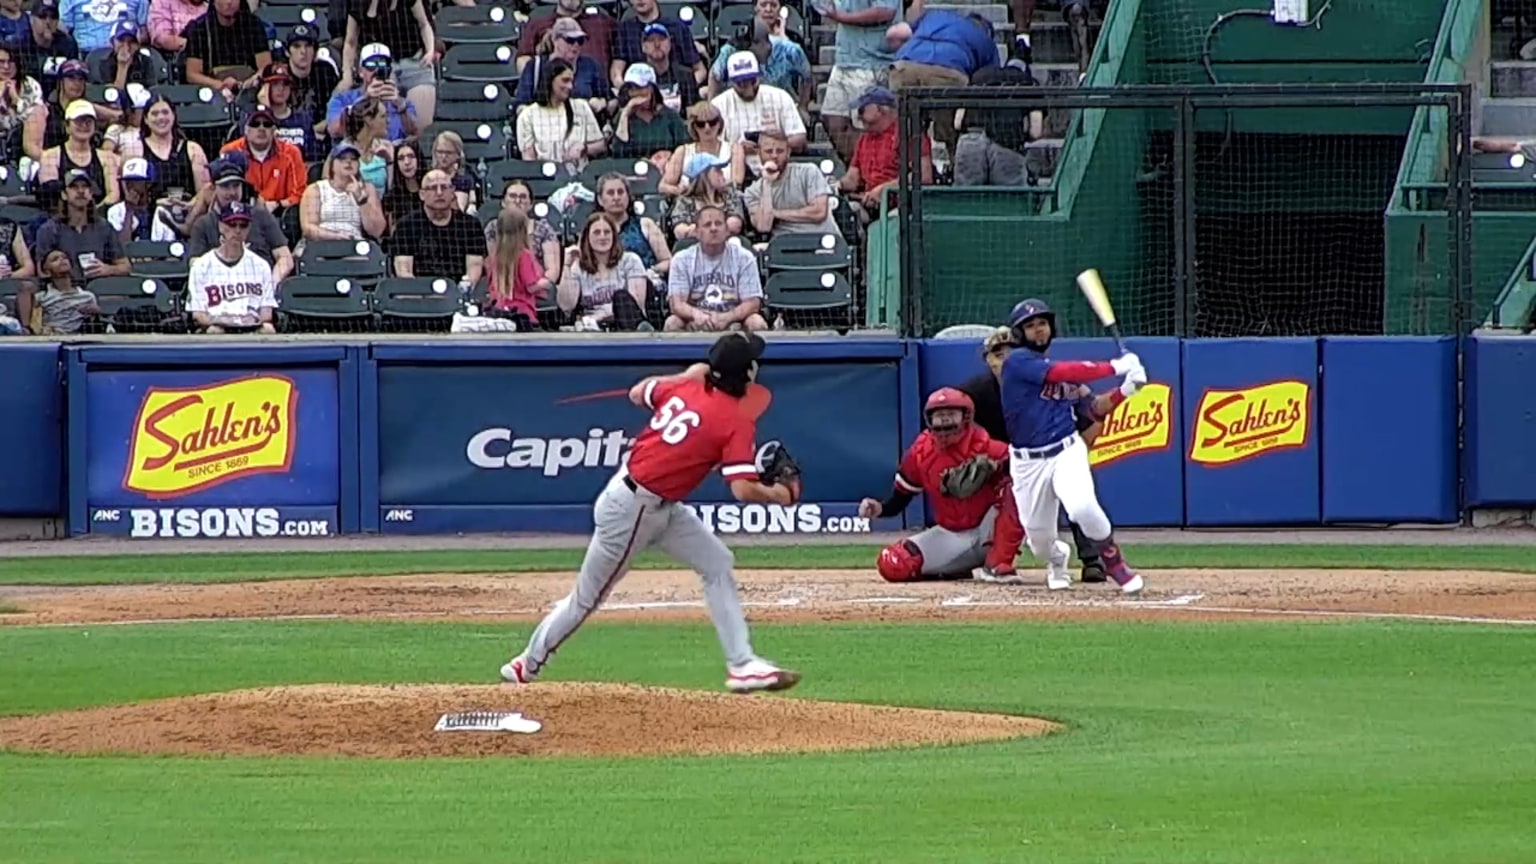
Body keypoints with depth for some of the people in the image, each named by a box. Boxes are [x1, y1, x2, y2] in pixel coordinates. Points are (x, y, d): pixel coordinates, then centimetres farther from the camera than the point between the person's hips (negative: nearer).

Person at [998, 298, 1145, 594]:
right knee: (1039, 541, 5)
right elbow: (1059, 374, -21)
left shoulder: (1063, 370, 12)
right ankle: (1057, 558, 44)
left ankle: (1114, 560, -3)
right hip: (1027, 462, -2)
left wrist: (1125, 390, -2)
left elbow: (1094, 408, 17)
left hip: (1067, 452, 2)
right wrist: (1115, 367, -19)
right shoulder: (1017, 362, -8)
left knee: (1082, 507, -29)